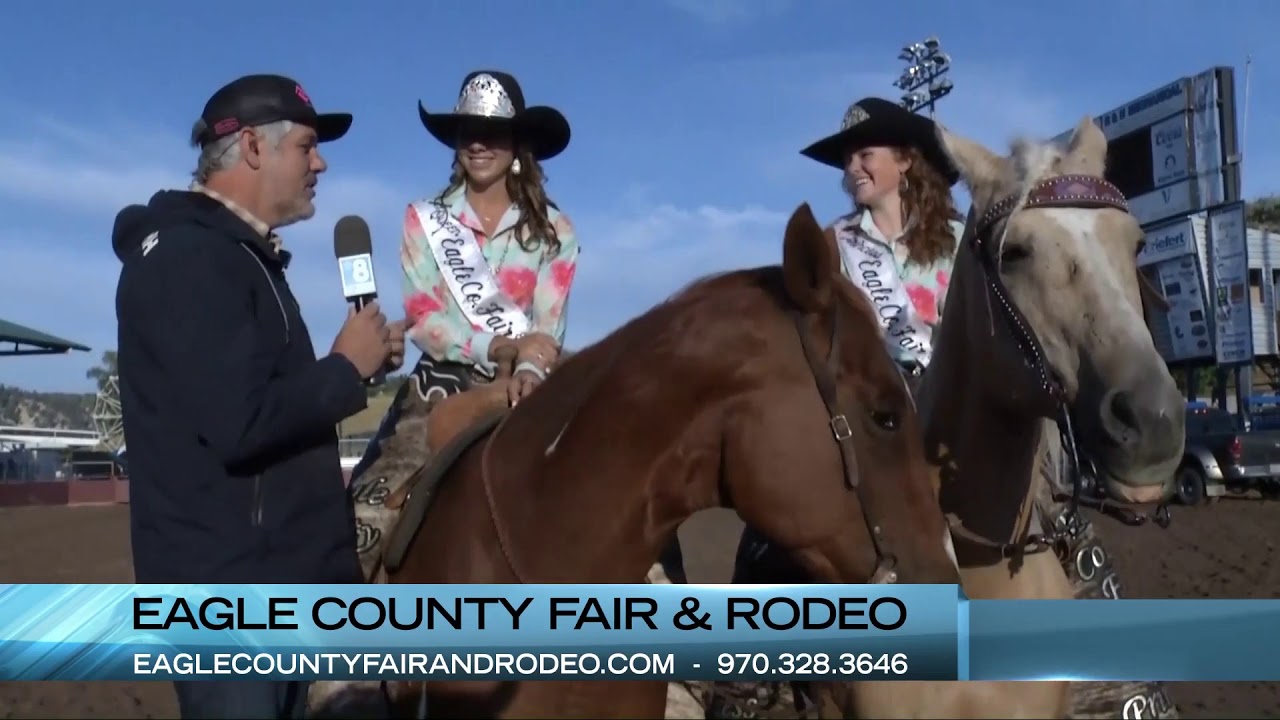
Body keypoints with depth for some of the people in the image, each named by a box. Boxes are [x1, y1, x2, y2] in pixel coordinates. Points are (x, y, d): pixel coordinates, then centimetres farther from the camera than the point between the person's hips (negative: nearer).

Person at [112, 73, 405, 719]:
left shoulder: (243, 257, 16)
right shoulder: (189, 259, -17)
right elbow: (241, 423, -28)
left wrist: (356, 363, 4)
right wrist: (347, 368, -14)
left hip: (276, 575, 10)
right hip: (229, 586, -10)